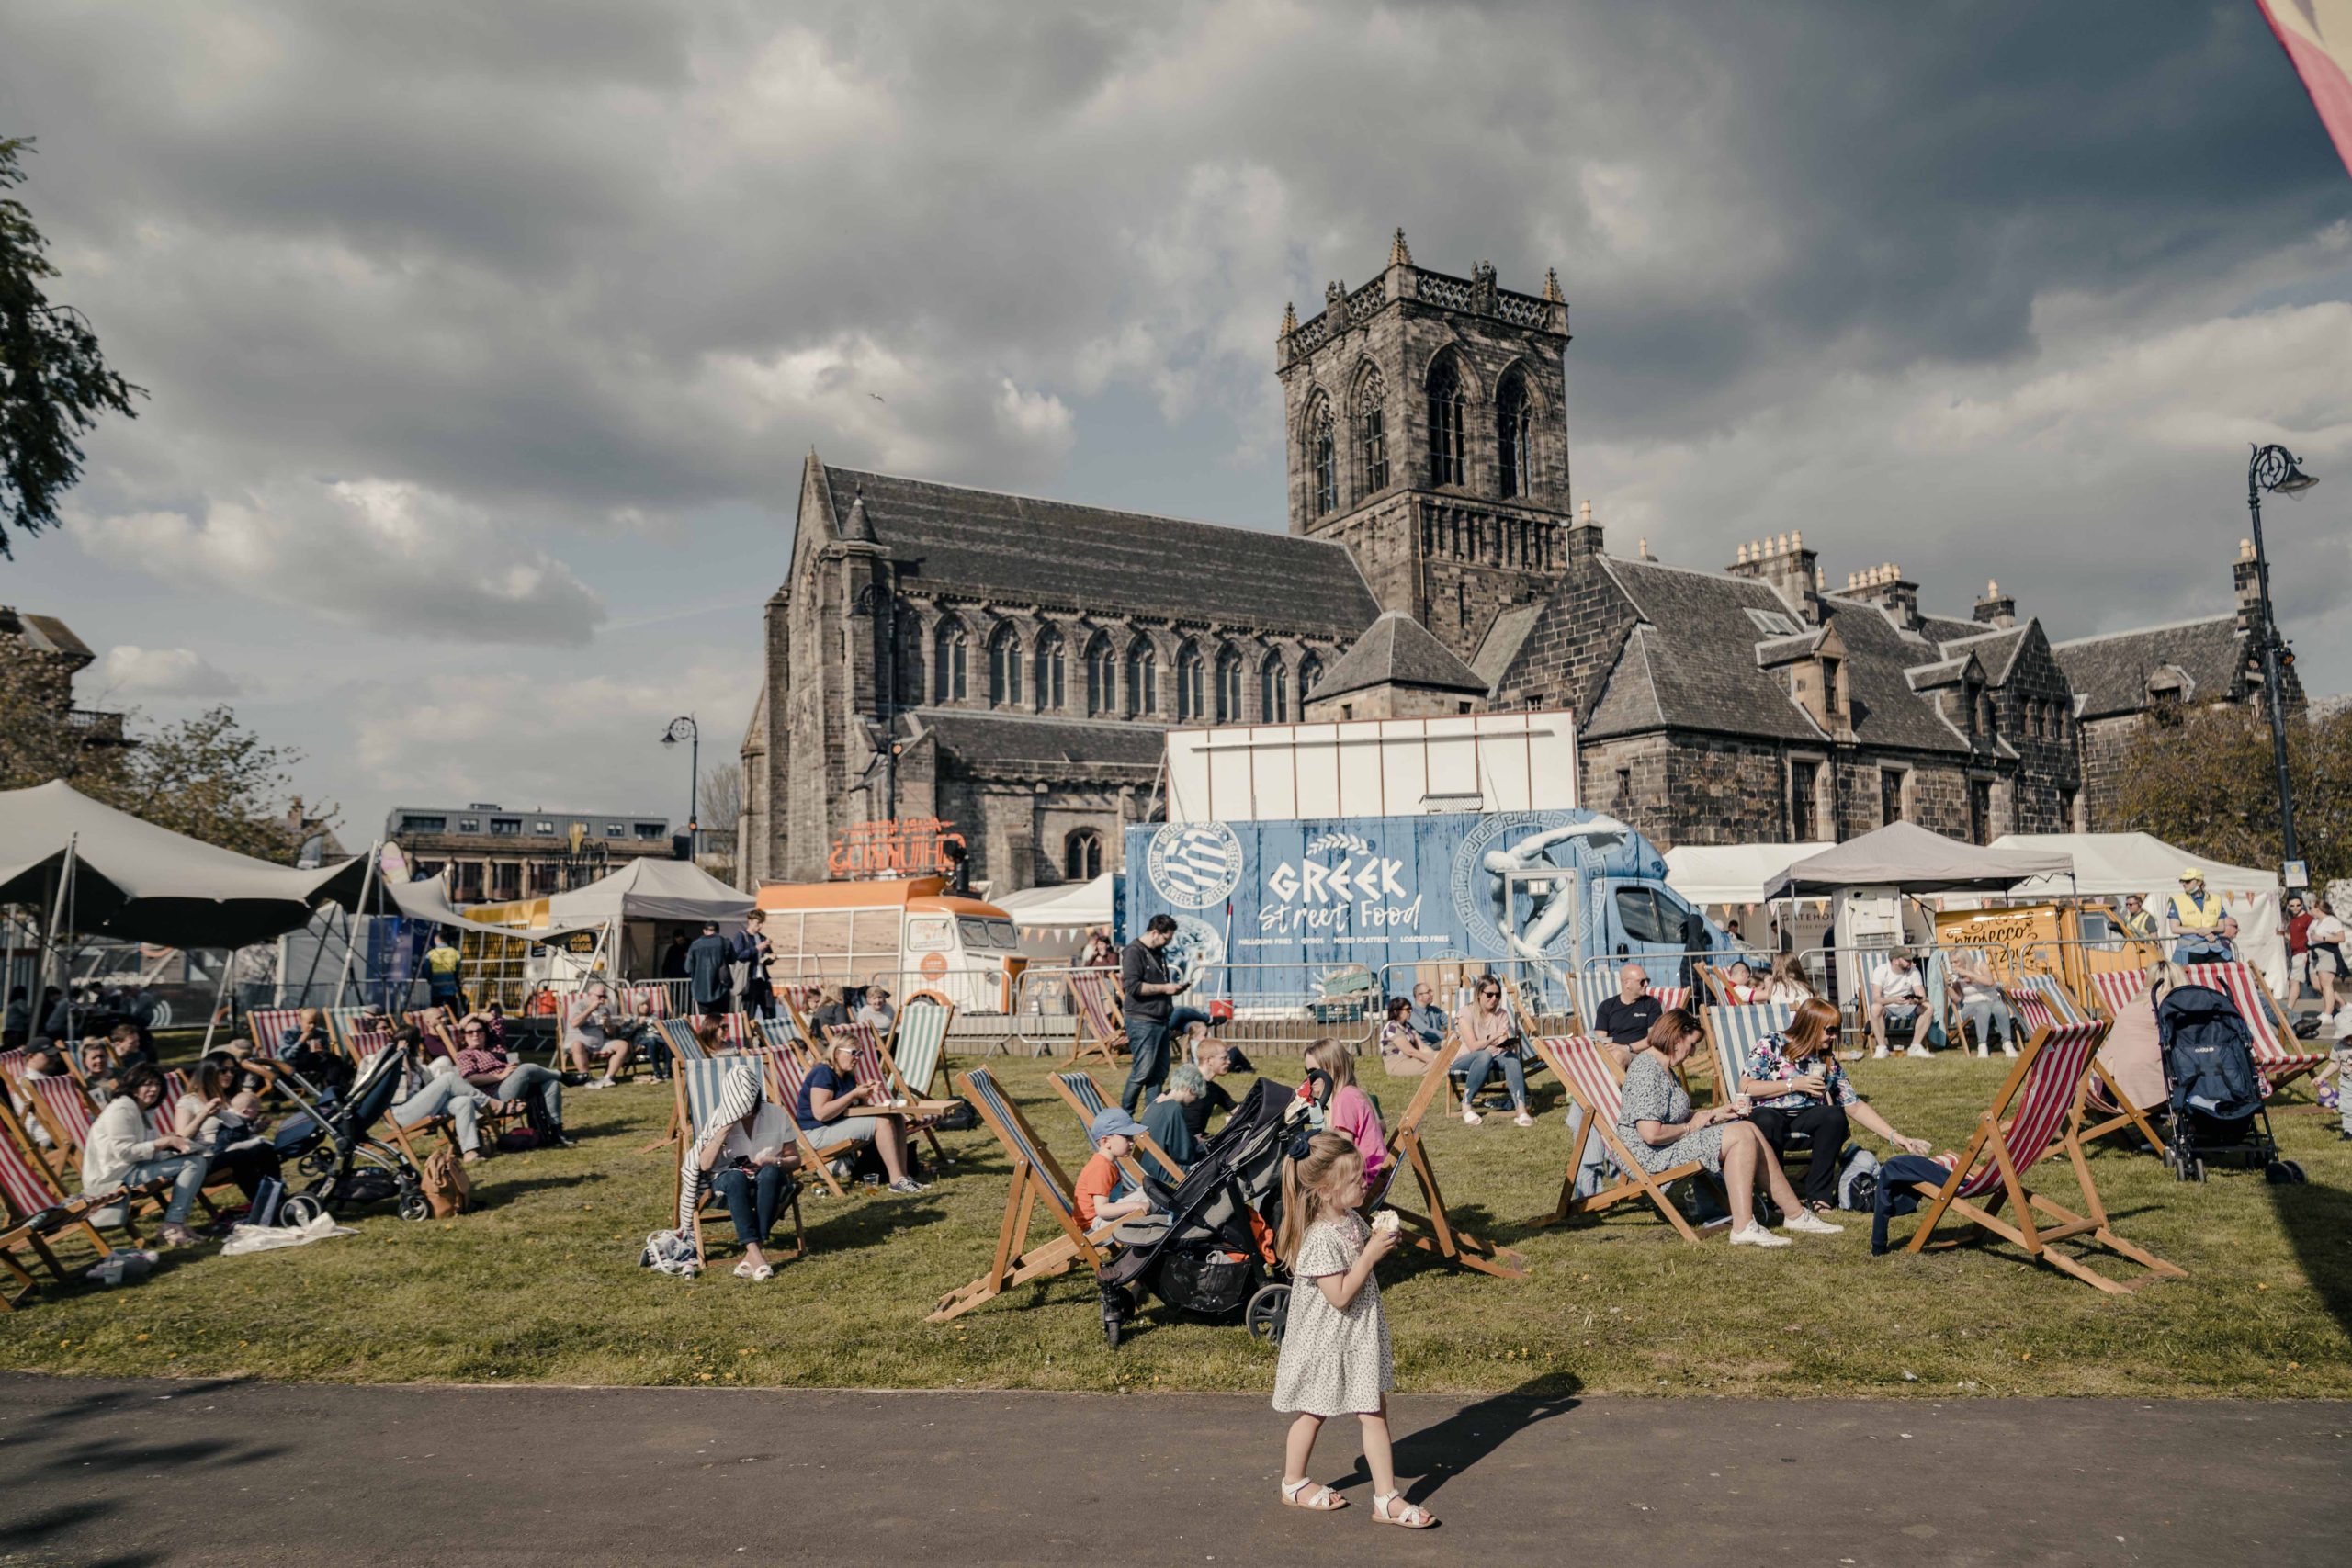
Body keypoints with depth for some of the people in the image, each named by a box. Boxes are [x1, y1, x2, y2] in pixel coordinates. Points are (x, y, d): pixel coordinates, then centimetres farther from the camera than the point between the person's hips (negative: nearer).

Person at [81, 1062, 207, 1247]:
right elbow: (124, 1152, -22)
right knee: (192, 1164, -20)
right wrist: (165, 1142, -21)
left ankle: (178, 1222, -3)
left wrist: (171, 1140, -2)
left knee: (199, 1159, 0)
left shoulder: (146, 1111, 16)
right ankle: (172, 1228, -20)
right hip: (115, 1176, -9)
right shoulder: (121, 1109, -13)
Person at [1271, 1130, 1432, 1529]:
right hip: (1327, 1343, -8)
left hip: (1361, 1338, 8)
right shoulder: (1320, 1239, -28)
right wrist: (1371, 1253, -26)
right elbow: (1340, 1295, -29)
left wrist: (1380, 1240, -4)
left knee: (1375, 1411, 7)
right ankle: (1294, 1484, 32)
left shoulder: (1352, 1219, -1)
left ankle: (1387, 1497, 14)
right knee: (1313, 1413, 12)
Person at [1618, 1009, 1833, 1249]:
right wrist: (1689, 1127, -11)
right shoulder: (1647, 1070, -19)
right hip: (1653, 1155, -10)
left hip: (1672, 1147, 10)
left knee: (1749, 1129, 1)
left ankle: (1796, 1214, 7)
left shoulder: (1663, 1068, 16)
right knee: (1742, 1135, -16)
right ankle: (1743, 1228, -20)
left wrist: (1714, 1114, 14)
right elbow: (1651, 1133, -27)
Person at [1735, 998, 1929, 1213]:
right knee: (1767, 1122, -40)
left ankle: (1818, 1195, -19)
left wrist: (1895, 1137, 2)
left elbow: (1854, 1106, 10)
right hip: (1767, 1114, -4)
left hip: (1805, 1120, 4)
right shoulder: (1771, 1045, -3)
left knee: (1835, 1116, -29)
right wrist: (1795, 1085, -12)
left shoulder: (1829, 1061, 13)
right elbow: (1745, 1088, -10)